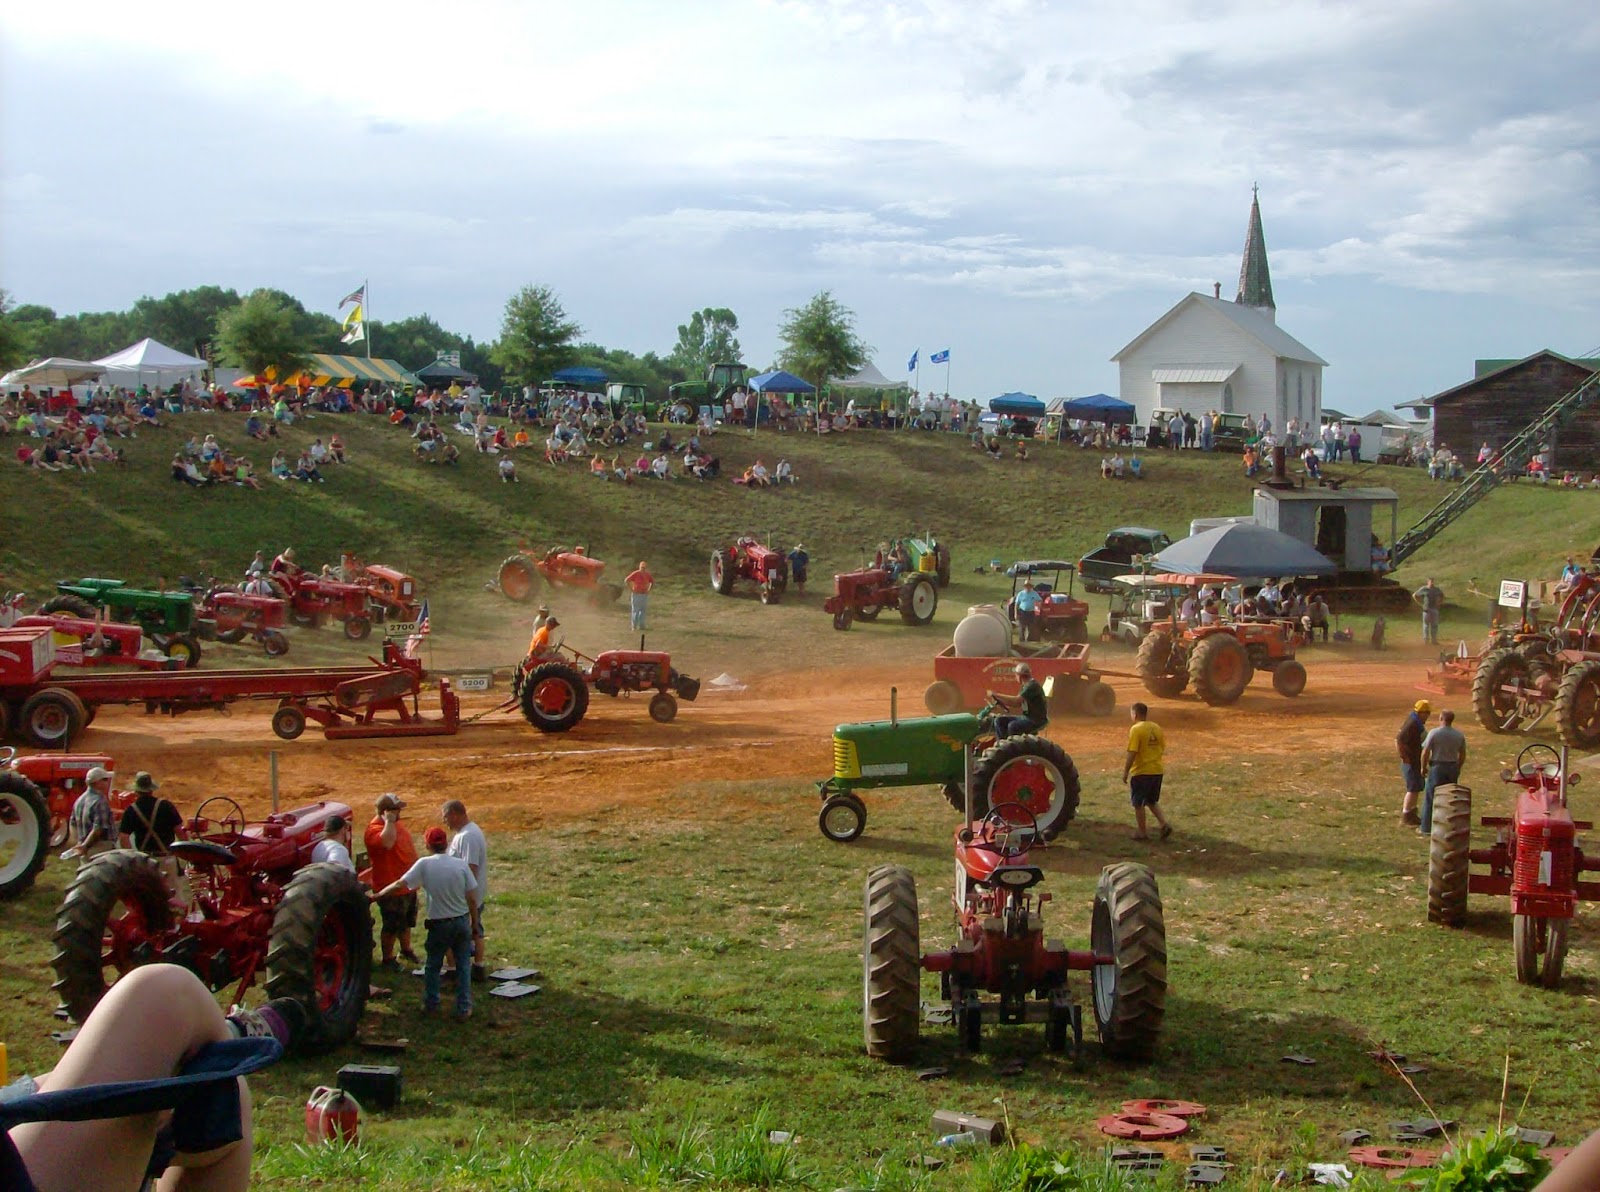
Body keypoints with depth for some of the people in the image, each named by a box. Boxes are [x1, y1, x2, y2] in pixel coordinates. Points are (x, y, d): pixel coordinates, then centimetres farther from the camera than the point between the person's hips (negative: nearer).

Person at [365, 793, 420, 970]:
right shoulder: (374, 830, -24)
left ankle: (406, 950, 42)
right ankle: (388, 959, 19)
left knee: (407, 922, 24)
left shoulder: (396, 824, 7)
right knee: (392, 926, 4)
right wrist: (389, 821, -35)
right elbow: (387, 842, -47)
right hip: (391, 889, -9)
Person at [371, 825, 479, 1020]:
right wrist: (474, 924, 7)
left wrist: (377, 895, 0)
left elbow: (400, 885, -13)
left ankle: (431, 1005, 24)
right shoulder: (461, 865, -6)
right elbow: (472, 898, -5)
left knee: (433, 966, 17)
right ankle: (464, 1008, 13)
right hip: (462, 921, 1)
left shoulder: (424, 865, -11)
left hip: (439, 924, -1)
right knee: (463, 965, 11)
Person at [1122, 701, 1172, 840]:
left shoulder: (1136, 729, -15)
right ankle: (1164, 824, 5)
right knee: (1152, 801, 21)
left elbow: (1132, 753, -18)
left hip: (1141, 772, -7)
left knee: (1138, 804, 7)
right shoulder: (1157, 728, 6)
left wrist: (1126, 772, -11)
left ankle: (1142, 833, 12)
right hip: (1157, 771, 7)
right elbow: (1162, 749, 13)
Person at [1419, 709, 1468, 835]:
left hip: (1437, 767, -4)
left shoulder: (1434, 733, -13)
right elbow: (1463, 754, 8)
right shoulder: (1460, 735, 1)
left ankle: (1427, 828, 3)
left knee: (1431, 798, 2)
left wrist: (1424, 767, 1)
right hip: (1453, 768, 4)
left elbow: (1425, 752, -12)